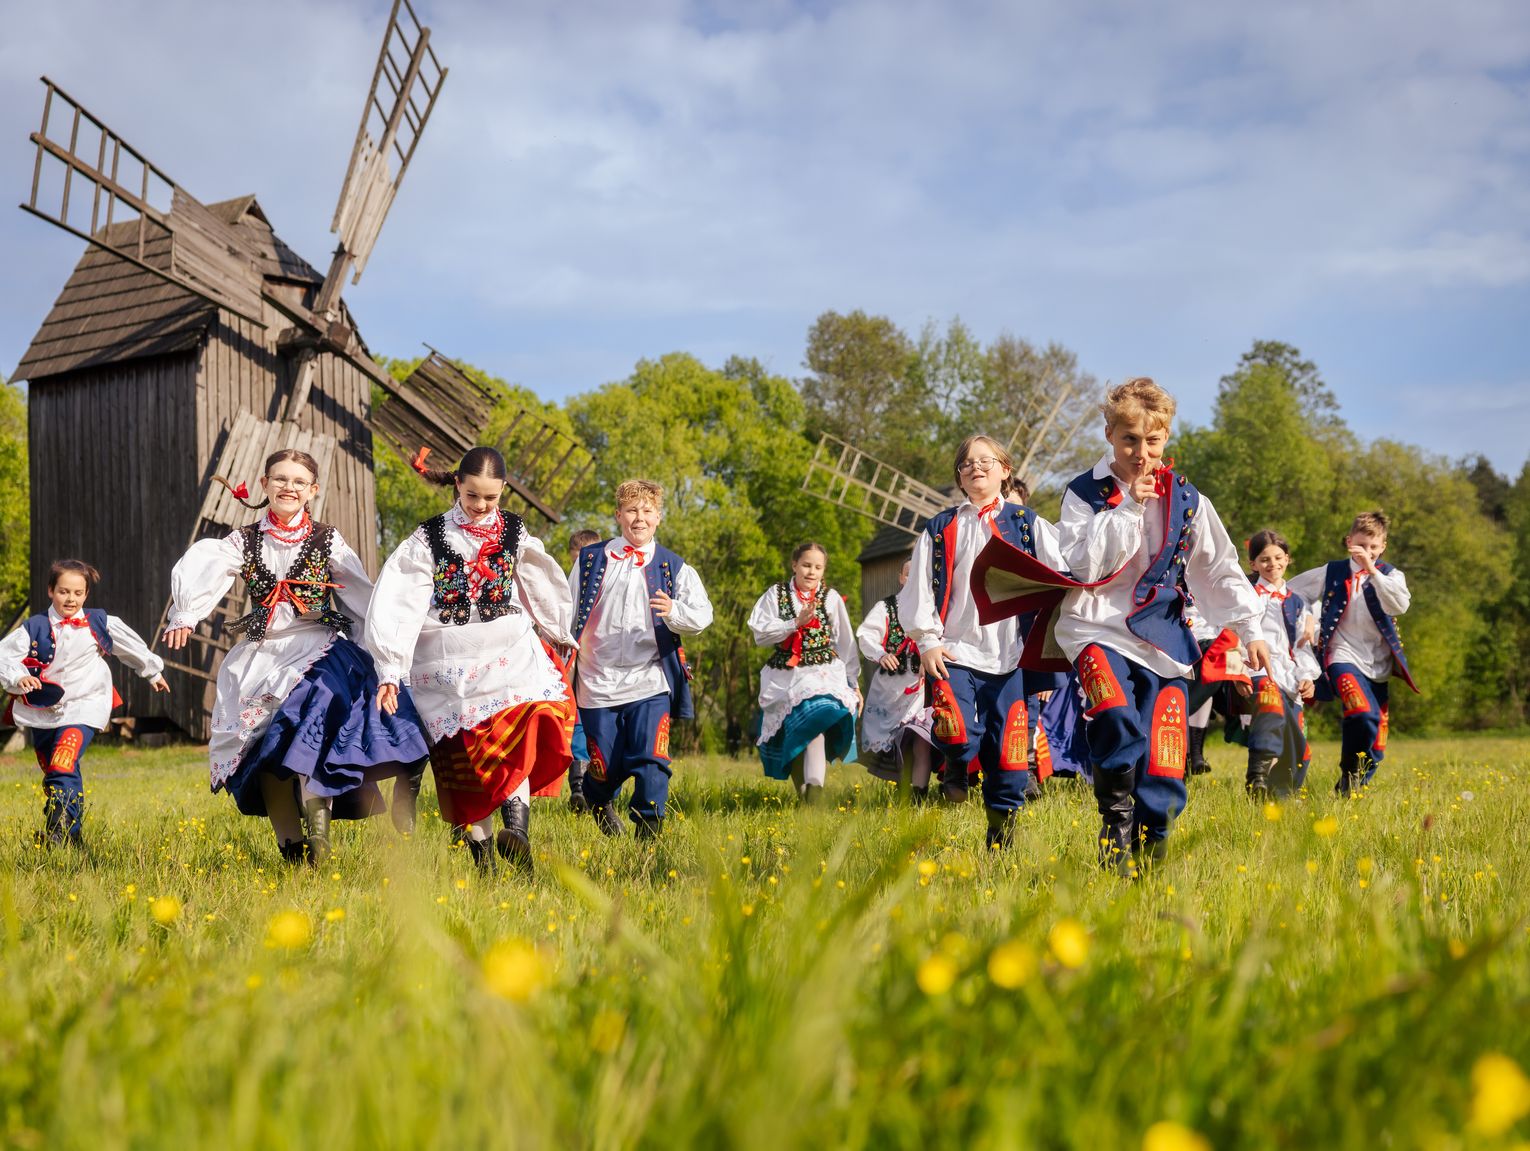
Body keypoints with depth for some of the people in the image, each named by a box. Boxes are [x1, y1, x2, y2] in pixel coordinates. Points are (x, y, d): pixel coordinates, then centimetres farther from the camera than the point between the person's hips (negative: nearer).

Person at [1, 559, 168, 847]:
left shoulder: (99, 623, 2)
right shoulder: (34, 627, 0)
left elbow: (132, 646, 17)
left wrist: (153, 671, 31)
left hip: (82, 708, -3)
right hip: (42, 712, 3)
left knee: (63, 767, -24)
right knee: (52, 771, 12)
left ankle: (58, 833, -31)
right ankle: (74, 835, 27)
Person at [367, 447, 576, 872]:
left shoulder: (515, 533, 7)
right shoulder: (429, 538, 2)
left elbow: (543, 587, 21)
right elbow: (399, 605, -3)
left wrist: (561, 635, 32)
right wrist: (389, 672, -10)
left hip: (509, 655, 1)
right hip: (450, 664, -1)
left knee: (514, 737, -22)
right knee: (463, 755, -5)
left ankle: (516, 826, -34)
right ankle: (480, 848, -3)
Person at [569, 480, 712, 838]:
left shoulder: (674, 568, 7)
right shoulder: (590, 558, 9)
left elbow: (702, 614, -6)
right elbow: (568, 614, 15)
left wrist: (674, 611, -27)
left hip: (650, 682, 0)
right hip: (598, 683, 1)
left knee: (650, 763, -13)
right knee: (606, 767, 4)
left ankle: (649, 833, 1)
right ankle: (597, 803, 38)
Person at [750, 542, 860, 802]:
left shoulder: (831, 598, 8)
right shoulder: (776, 594, 7)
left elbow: (846, 644, 12)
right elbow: (761, 634, -1)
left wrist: (854, 683, 12)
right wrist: (796, 623, -10)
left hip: (824, 674, -2)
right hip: (784, 678, 2)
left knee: (814, 721, -27)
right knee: (790, 739, 2)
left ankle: (815, 787, -38)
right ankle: (803, 798, 12)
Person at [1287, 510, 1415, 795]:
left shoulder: (1390, 576, 5)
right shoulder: (1331, 573, 4)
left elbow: (1400, 605, -17)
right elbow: (1291, 591, 14)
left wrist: (1372, 570, -21)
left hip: (1378, 665, 3)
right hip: (1344, 657, -3)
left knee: (1375, 750, 4)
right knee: (1365, 716, -30)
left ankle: (1352, 790, 25)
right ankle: (1349, 780, -11)